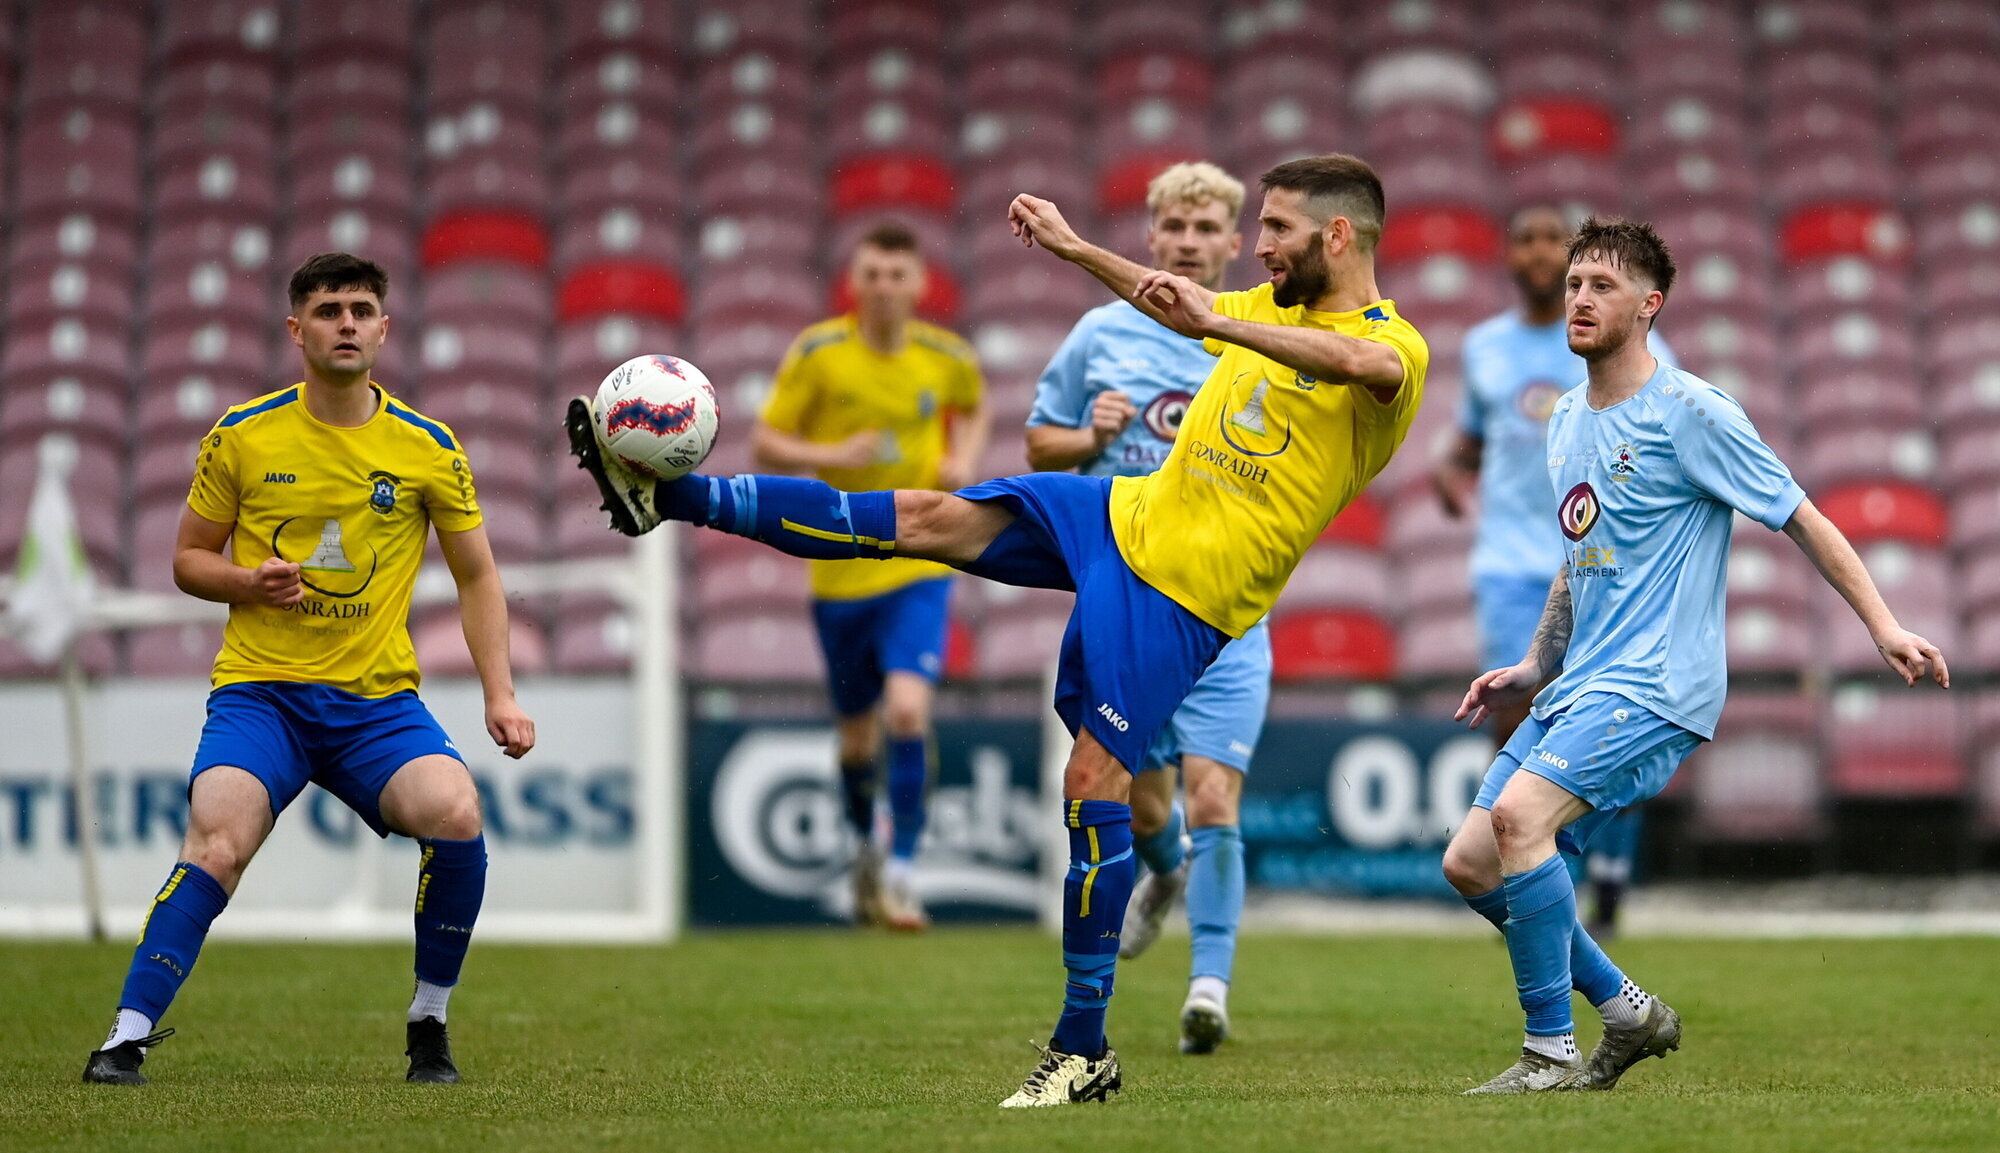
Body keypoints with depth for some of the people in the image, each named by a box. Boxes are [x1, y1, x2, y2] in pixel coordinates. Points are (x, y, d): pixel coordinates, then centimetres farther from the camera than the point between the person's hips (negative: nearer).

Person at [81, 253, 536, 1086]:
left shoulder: (428, 448, 3)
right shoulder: (241, 436, 2)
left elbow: (477, 579, 12)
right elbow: (188, 558, 11)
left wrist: (500, 696, 2)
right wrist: (246, 581, -11)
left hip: (378, 699, 1)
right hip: (258, 690, -1)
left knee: (455, 813, -25)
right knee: (218, 843, -26)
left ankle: (429, 1025, -4)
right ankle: (127, 1037, -15)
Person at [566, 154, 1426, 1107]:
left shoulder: (1394, 345, -12)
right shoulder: (1274, 306, 13)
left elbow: (1364, 363, -39)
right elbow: (1175, 304, 34)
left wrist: (1222, 323, -49)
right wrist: (1070, 247, 34)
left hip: (1182, 593, -7)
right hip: (1126, 511, 7)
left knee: (1093, 781, -11)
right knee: (929, 518, 1)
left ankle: (1084, 1052, -3)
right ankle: (671, 497, 7)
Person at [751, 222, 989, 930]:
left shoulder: (948, 358, -1)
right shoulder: (816, 353, -6)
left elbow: (973, 408, 22)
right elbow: (765, 444, -2)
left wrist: (964, 460, 2)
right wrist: (830, 455, -20)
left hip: (919, 564, -1)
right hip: (839, 571, 1)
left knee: (907, 709, -21)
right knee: (858, 732, 13)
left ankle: (900, 872, -14)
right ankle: (867, 847, 41)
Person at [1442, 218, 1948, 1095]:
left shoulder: (1689, 412, -9)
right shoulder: (1567, 423, 15)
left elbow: (1801, 519, -7)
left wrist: (1883, 625, -14)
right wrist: (1533, 671, 22)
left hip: (1656, 687, -9)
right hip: (1578, 686, 9)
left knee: (1520, 814, -29)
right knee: (1469, 863, 1)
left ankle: (1553, 1053, -19)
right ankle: (1627, 1012, 16)